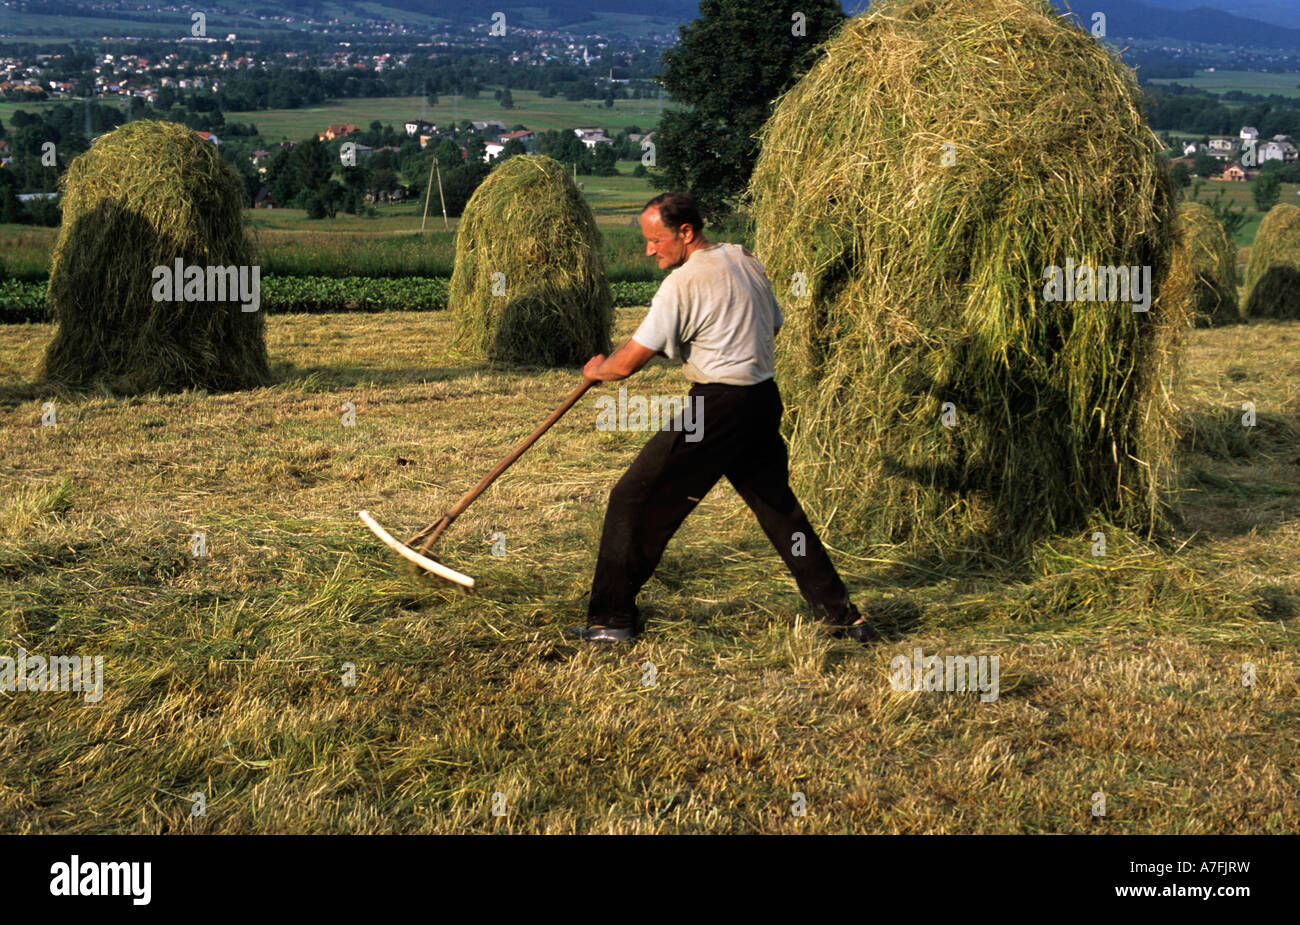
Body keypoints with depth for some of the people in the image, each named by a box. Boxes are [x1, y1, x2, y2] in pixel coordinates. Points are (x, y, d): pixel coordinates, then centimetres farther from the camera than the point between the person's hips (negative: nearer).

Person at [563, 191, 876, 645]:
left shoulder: (682, 284, -14)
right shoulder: (746, 260, 10)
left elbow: (628, 362, -14)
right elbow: (772, 325, 23)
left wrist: (596, 370, 7)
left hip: (717, 408, -8)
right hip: (766, 400, 8)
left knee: (636, 500, 1)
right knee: (778, 504, 18)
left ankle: (612, 618, 5)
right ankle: (841, 614, 22)